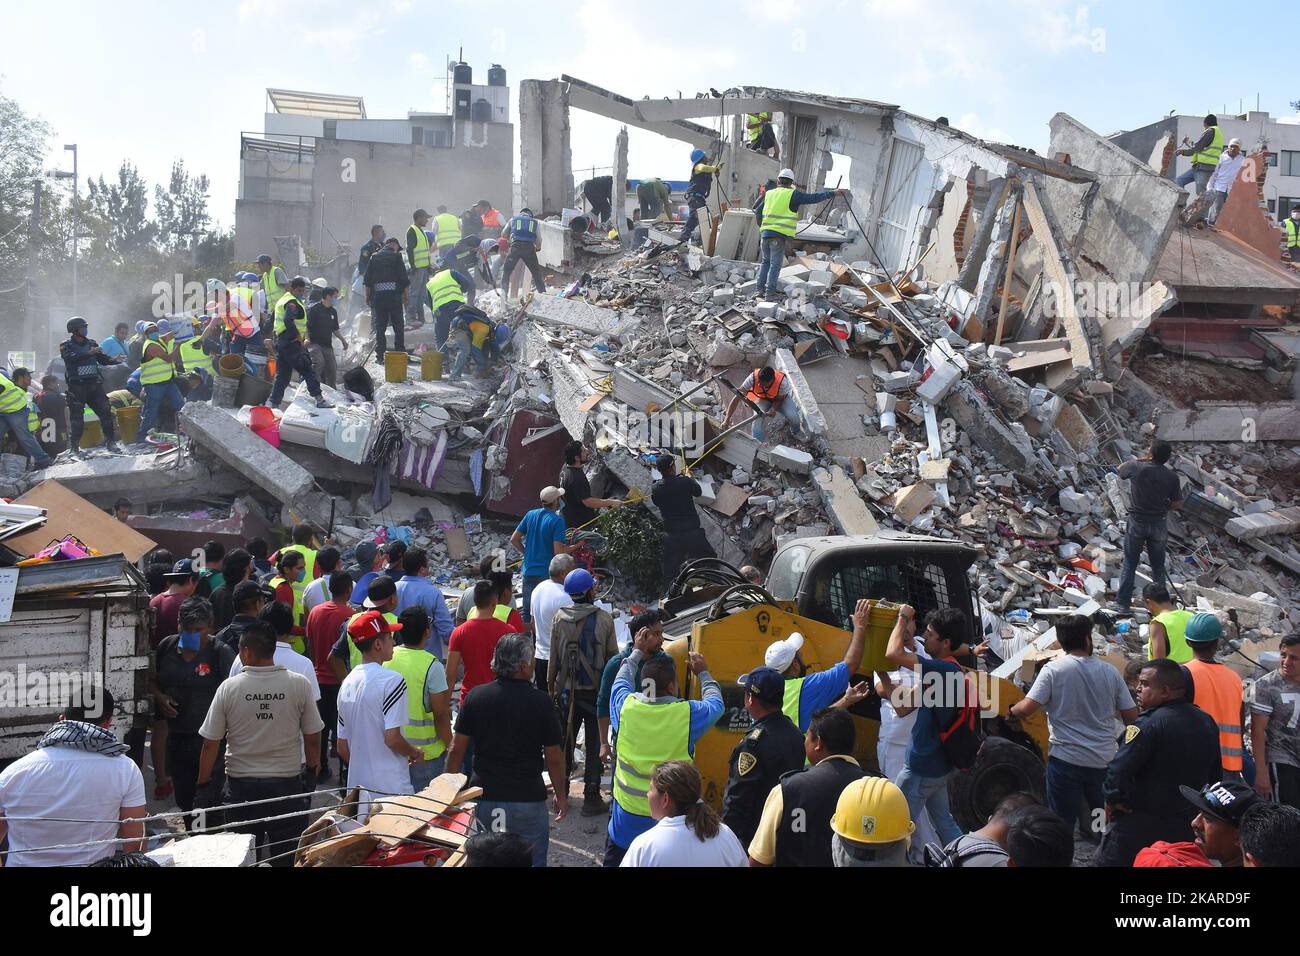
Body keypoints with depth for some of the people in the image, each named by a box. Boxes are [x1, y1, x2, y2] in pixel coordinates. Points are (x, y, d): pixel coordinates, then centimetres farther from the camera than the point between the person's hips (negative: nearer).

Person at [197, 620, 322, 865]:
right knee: (287, 857, 11)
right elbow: (312, 739, -2)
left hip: (241, 786, 0)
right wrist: (312, 773, 13)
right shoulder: (300, 685, -9)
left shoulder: (228, 688, -9)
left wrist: (204, 784, 8)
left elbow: (210, 744, -5)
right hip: (287, 784, 0)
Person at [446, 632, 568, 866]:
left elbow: (456, 750, -1)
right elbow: (554, 758, -5)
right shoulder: (540, 702, -12)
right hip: (528, 801, -2)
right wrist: (561, 796, 9)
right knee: (532, 859, 12)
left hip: (484, 799, 3)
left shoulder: (475, 697, -5)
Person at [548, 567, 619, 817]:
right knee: (595, 745, 6)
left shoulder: (559, 617, -5)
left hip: (566, 691, 2)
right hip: (596, 691, -2)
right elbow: (613, 656, -5)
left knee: (565, 742, 15)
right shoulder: (604, 618, -10)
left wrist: (550, 685, 11)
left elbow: (554, 656, 0)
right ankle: (591, 798, 9)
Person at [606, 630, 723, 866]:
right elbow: (716, 703, 5)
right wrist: (702, 673, 20)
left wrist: (638, 651, 26)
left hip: (626, 814, 2)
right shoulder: (687, 713, -17)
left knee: (614, 860, 19)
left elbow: (621, 679, 12)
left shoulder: (626, 705, -12)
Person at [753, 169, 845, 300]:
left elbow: (757, 211, 20)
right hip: (780, 236, -5)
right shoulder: (793, 194, -1)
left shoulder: (769, 194, 14)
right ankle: (770, 292, -4)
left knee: (765, 261, 18)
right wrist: (833, 193, -1)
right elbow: (812, 198, -5)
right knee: (775, 264, -1)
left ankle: (761, 288, 13)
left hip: (765, 233, 5)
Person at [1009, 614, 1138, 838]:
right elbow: (1131, 716, 5)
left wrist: (1012, 712, 5)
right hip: (1105, 759, 3)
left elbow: (1027, 708, -17)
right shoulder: (1110, 672, 1)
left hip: (1066, 759, -3)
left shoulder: (1053, 670, -10)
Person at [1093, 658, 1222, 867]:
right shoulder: (1207, 722, 5)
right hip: (1187, 824, 7)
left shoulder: (1149, 724, -20)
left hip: (1140, 823, -7)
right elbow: (1215, 774, 15)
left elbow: (1119, 770, -26)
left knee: (1105, 861, 2)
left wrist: (1113, 800, -10)